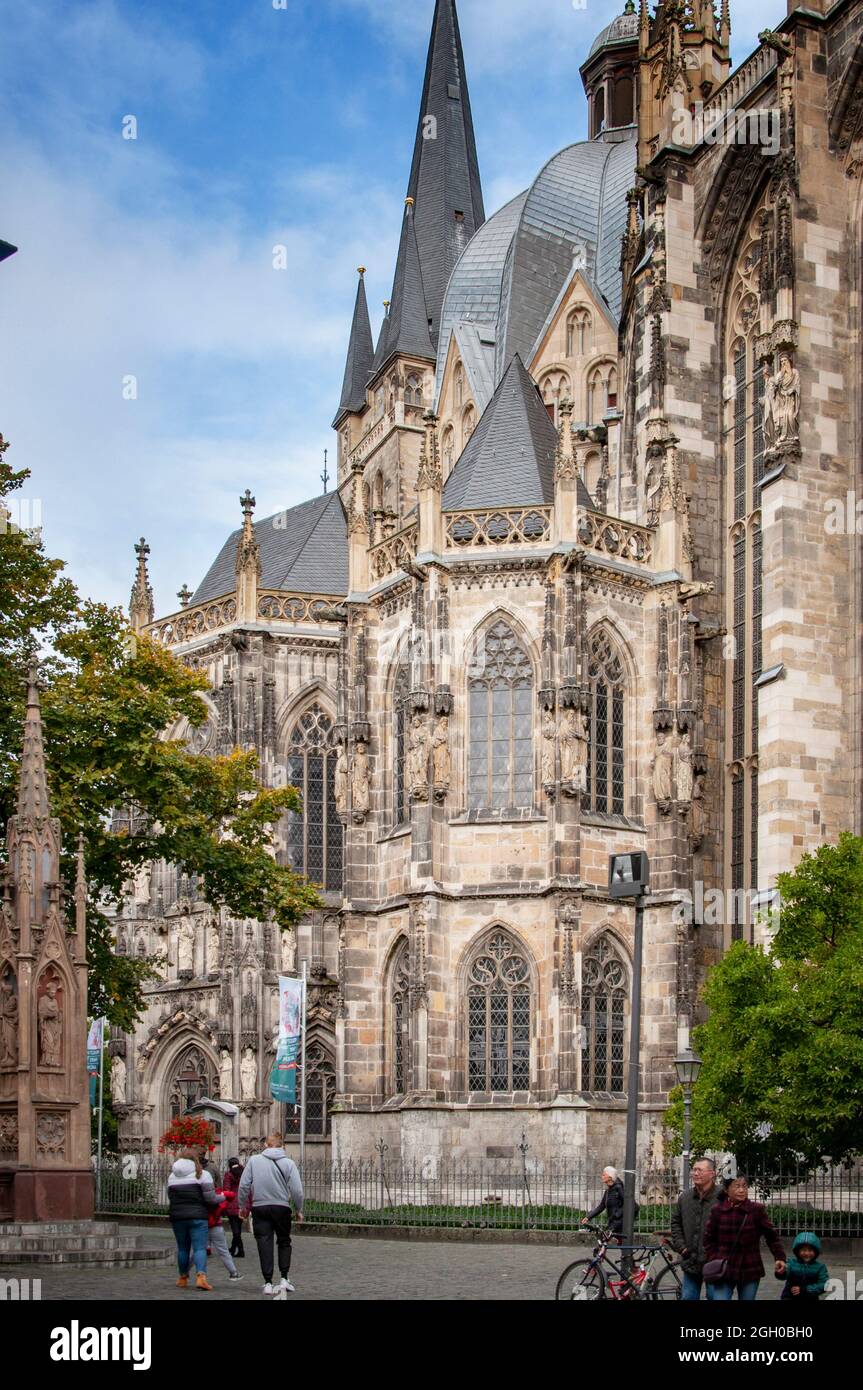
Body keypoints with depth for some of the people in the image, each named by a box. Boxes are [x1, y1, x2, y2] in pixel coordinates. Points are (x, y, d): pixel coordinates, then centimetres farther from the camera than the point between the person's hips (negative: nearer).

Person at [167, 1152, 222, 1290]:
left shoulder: (172, 1177, 12)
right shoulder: (202, 1175, -2)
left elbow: (171, 1198, 11)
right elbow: (211, 1199, -6)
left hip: (177, 1217, 4)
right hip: (197, 1216, -4)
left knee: (183, 1248, 15)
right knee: (200, 1248, -5)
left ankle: (183, 1278, 21)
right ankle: (201, 1276, -22)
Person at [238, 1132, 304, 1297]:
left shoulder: (254, 1160, -2)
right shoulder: (288, 1163, -3)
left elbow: (244, 1185, -2)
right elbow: (297, 1190, -6)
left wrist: (242, 1206, 11)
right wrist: (299, 1210, 8)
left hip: (259, 1207, 0)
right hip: (281, 1208, 0)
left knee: (264, 1244, 5)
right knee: (284, 1242, 16)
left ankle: (268, 1283, 2)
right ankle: (284, 1279, 8)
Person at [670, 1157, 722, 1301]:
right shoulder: (685, 1197, 9)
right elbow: (675, 1222, 20)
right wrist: (680, 1246, 8)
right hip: (690, 1262, 6)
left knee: (714, 1297, 1)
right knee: (688, 1297, 11)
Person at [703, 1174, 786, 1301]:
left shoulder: (757, 1209, -3)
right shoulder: (717, 1210, -1)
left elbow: (771, 1235, 3)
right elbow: (709, 1239, 7)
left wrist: (779, 1257, -7)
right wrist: (710, 1262, -2)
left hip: (749, 1271, 0)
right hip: (723, 1270, 0)